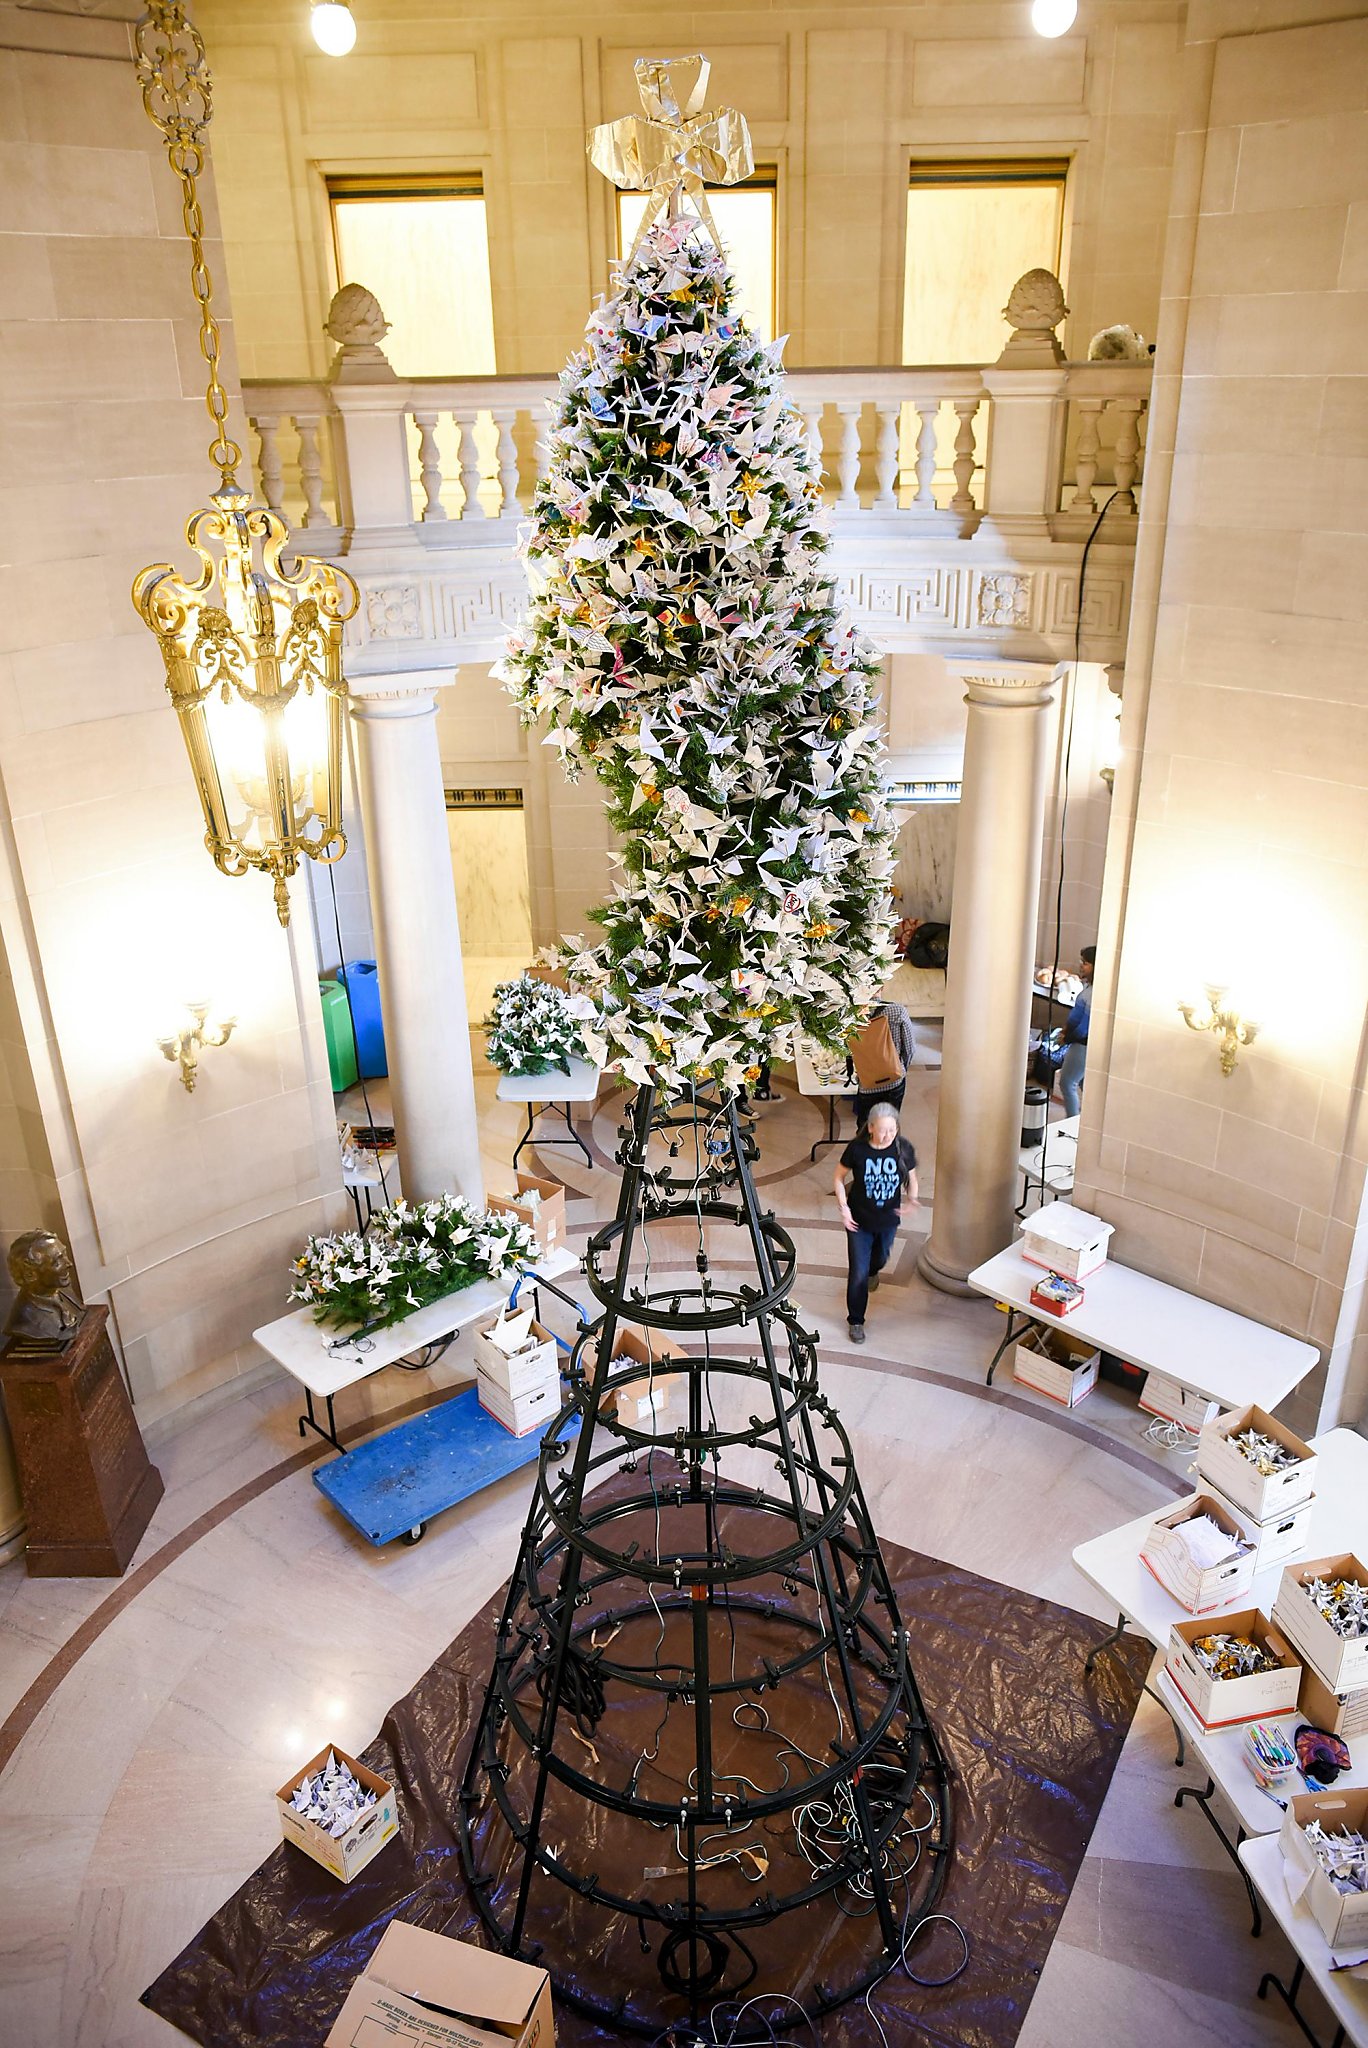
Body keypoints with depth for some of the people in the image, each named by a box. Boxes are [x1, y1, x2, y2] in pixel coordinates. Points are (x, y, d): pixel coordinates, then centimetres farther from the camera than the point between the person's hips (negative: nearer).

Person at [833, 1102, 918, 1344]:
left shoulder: (903, 1149, -16)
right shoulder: (857, 1149, -21)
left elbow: (911, 1179, -1)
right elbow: (839, 1178, -6)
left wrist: (912, 1199, -21)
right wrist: (844, 1207, -16)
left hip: (889, 1219, 3)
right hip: (859, 1220, -3)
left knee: (880, 1258, 30)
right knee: (858, 1273, -1)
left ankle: (872, 1271, 67)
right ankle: (855, 1321, 20)